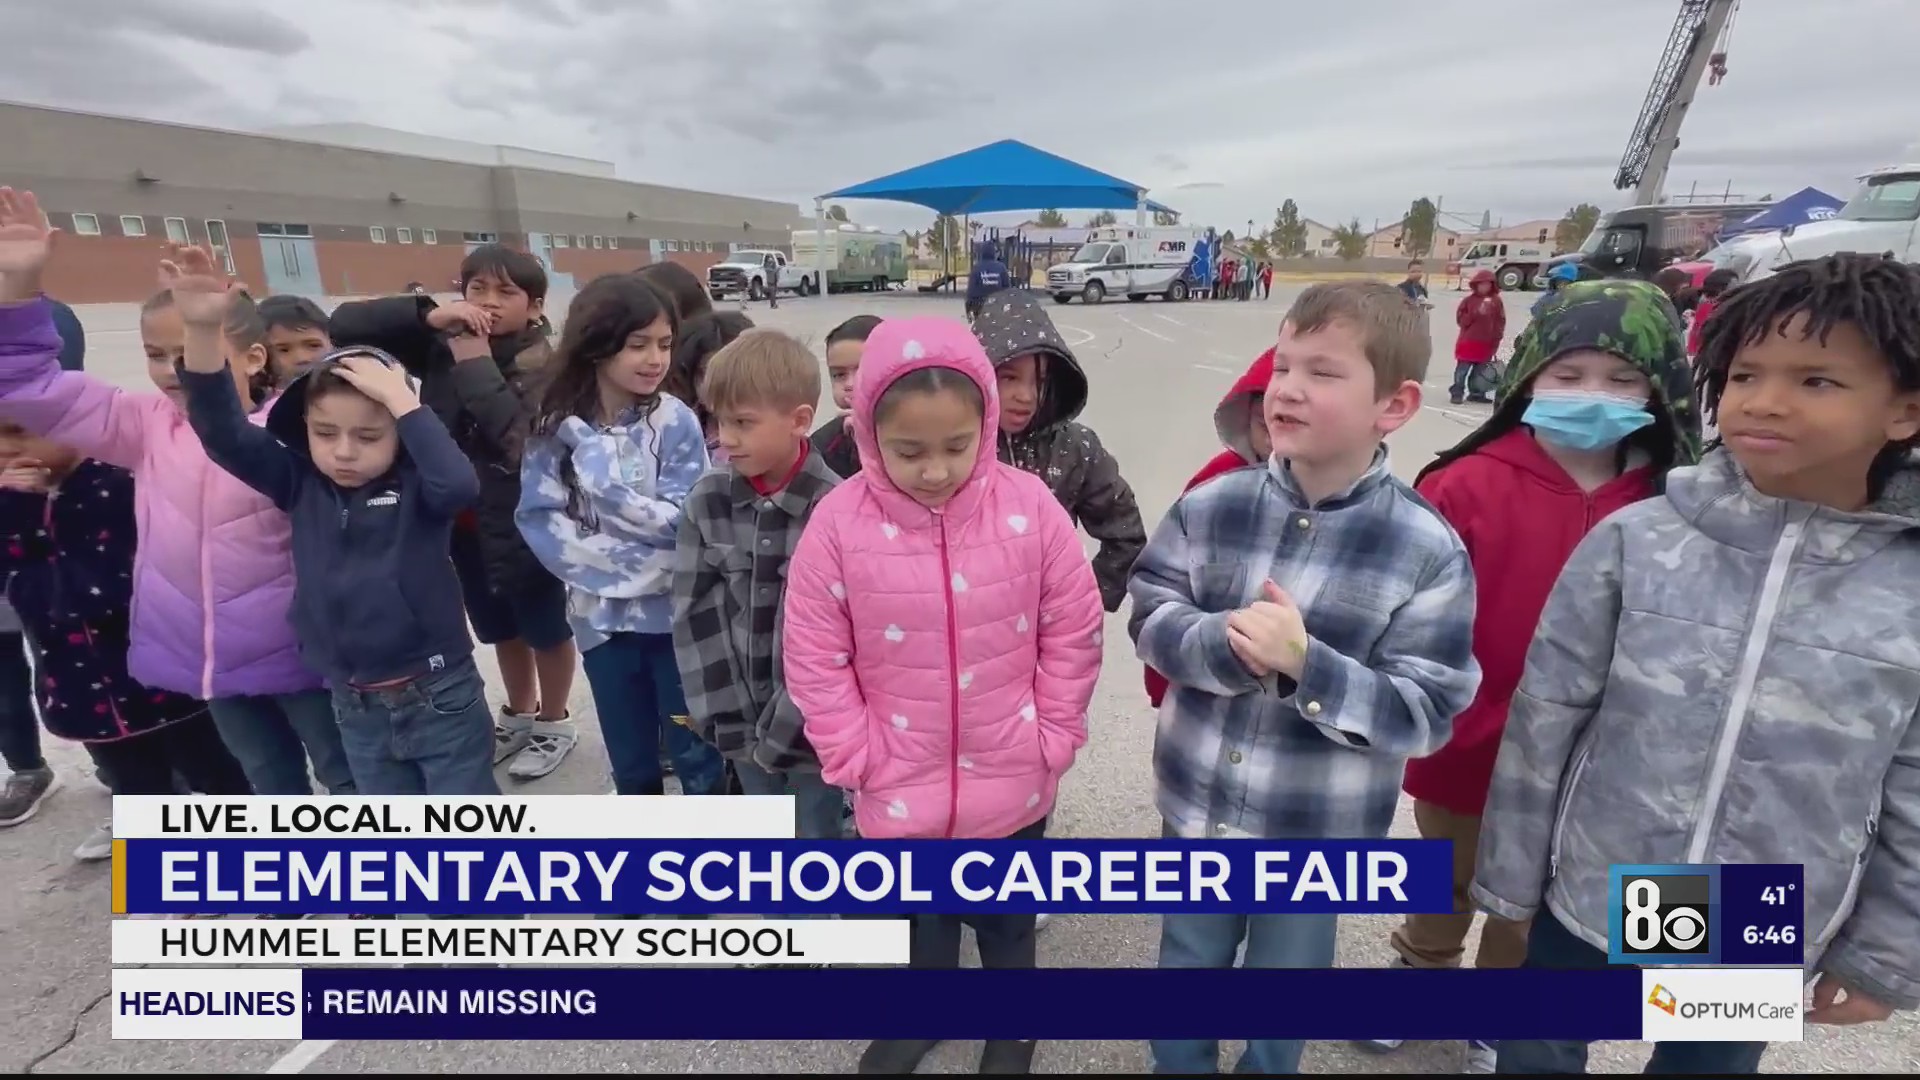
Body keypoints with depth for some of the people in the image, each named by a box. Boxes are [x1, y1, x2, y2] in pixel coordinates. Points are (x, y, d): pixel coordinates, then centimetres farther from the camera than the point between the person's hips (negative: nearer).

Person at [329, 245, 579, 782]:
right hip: (462, 525, 6)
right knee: (501, 630, 23)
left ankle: (554, 722, 35)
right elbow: (345, 324, -3)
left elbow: (521, 433, -30)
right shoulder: (440, 347, 0)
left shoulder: (544, 366, -15)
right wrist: (427, 315, -16)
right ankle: (520, 713, 45)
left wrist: (475, 363, -24)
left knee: (546, 629, 14)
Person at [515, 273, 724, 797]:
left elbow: (682, 521, -15)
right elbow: (538, 517, -7)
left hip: (675, 611, -2)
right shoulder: (556, 426, -3)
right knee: (632, 764, 19)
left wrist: (604, 475, -22)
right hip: (601, 615, 2)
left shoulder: (675, 421, -10)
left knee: (697, 753, 11)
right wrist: (612, 565, -16)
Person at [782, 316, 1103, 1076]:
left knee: (1007, 916, 25)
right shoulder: (839, 522, -16)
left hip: (1010, 782, 1)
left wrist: (1052, 737, -4)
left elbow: (1073, 632, -5)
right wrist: (855, 757, -8)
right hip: (900, 788, 0)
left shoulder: (1029, 507, -14)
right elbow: (814, 659, -7)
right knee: (919, 918, 24)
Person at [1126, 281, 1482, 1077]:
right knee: (1186, 963, 27)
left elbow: (1426, 714, -18)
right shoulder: (1211, 505, -10)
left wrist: (1304, 663, -32)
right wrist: (1222, 643, -26)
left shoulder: (1427, 551, -18)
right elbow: (1149, 613, -6)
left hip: (1316, 835, -2)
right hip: (1196, 807, 2)